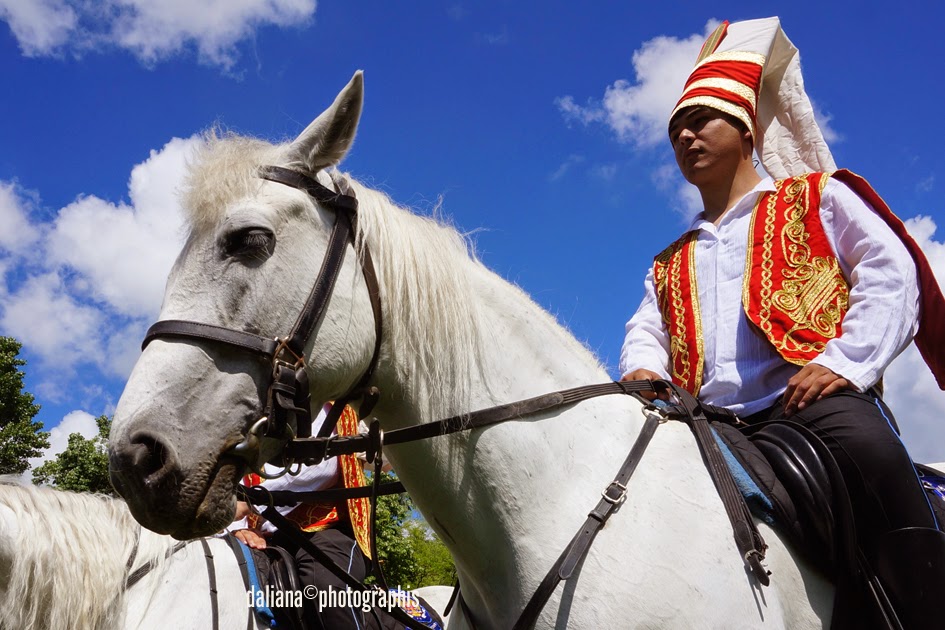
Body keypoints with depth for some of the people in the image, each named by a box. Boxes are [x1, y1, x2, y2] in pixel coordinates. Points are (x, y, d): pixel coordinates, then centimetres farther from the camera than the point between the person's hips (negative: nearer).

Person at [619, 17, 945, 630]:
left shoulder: (818, 197, 18)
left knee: (869, 450, -37)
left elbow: (890, 271, 4)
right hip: (711, 426, 4)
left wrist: (845, 361, -13)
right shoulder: (669, 265, 31)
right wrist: (642, 369, -8)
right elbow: (647, 332, 18)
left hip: (814, 396, -4)